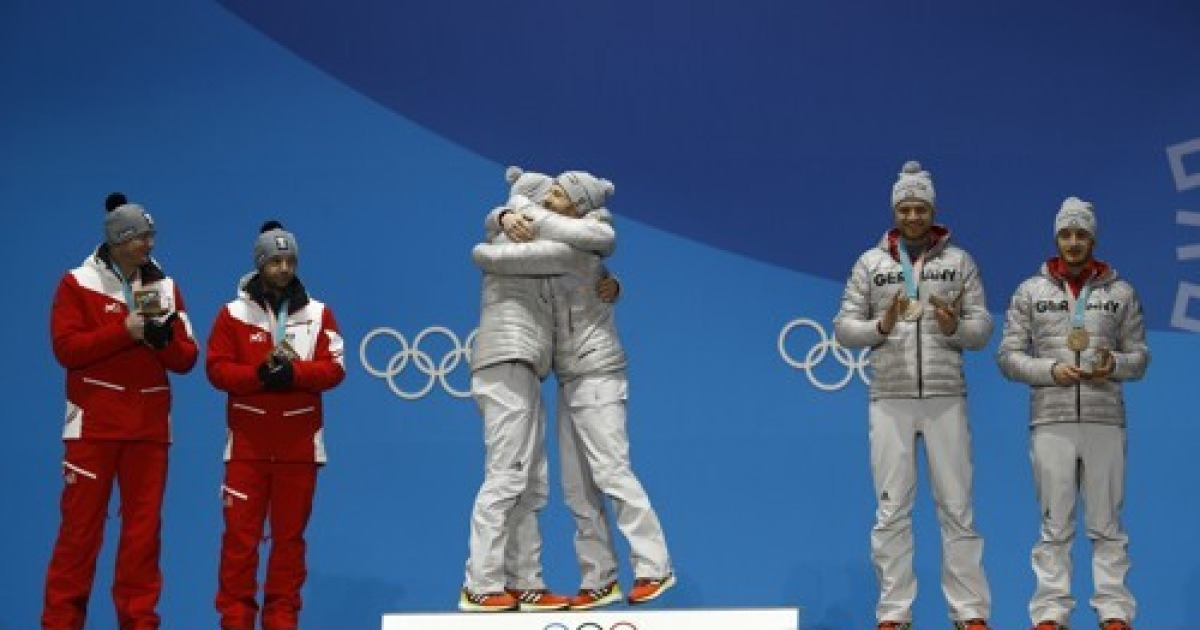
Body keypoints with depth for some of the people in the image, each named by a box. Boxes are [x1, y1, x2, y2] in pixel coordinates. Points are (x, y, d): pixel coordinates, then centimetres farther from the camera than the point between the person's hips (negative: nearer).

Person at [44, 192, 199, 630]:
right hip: (94, 425, -3)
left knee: (144, 526, 4)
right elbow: (66, 348, -11)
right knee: (81, 524, -3)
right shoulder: (78, 284, -1)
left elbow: (186, 360, 8)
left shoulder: (166, 287, 10)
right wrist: (124, 332, -17)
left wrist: (164, 338, -12)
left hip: (150, 426, 4)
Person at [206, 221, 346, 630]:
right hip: (248, 443, -1)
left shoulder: (319, 313, 6)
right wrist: (259, 374, -19)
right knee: (240, 533, -3)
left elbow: (334, 369, -2)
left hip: (300, 443, 1)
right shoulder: (233, 313, 3)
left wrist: (293, 371, -18)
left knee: (289, 535, 6)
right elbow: (217, 369, -3)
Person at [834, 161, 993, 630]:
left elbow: (982, 328, 3)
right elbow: (844, 327, 3)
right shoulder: (871, 263, 6)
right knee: (892, 511, 3)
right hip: (890, 401, 0)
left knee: (957, 509, 3)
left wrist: (955, 327, -19)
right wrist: (881, 326, -16)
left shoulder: (959, 262, 6)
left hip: (946, 399, 0)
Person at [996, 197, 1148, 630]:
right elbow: (1008, 356, 5)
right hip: (1051, 421, 0)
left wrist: (1115, 364, -12)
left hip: (1105, 420, 0)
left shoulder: (1121, 293, 9)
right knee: (1055, 525, 2)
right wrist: (1050, 370, -12)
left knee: (1106, 524, 3)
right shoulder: (1031, 292, 8)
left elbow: (1139, 357, 10)